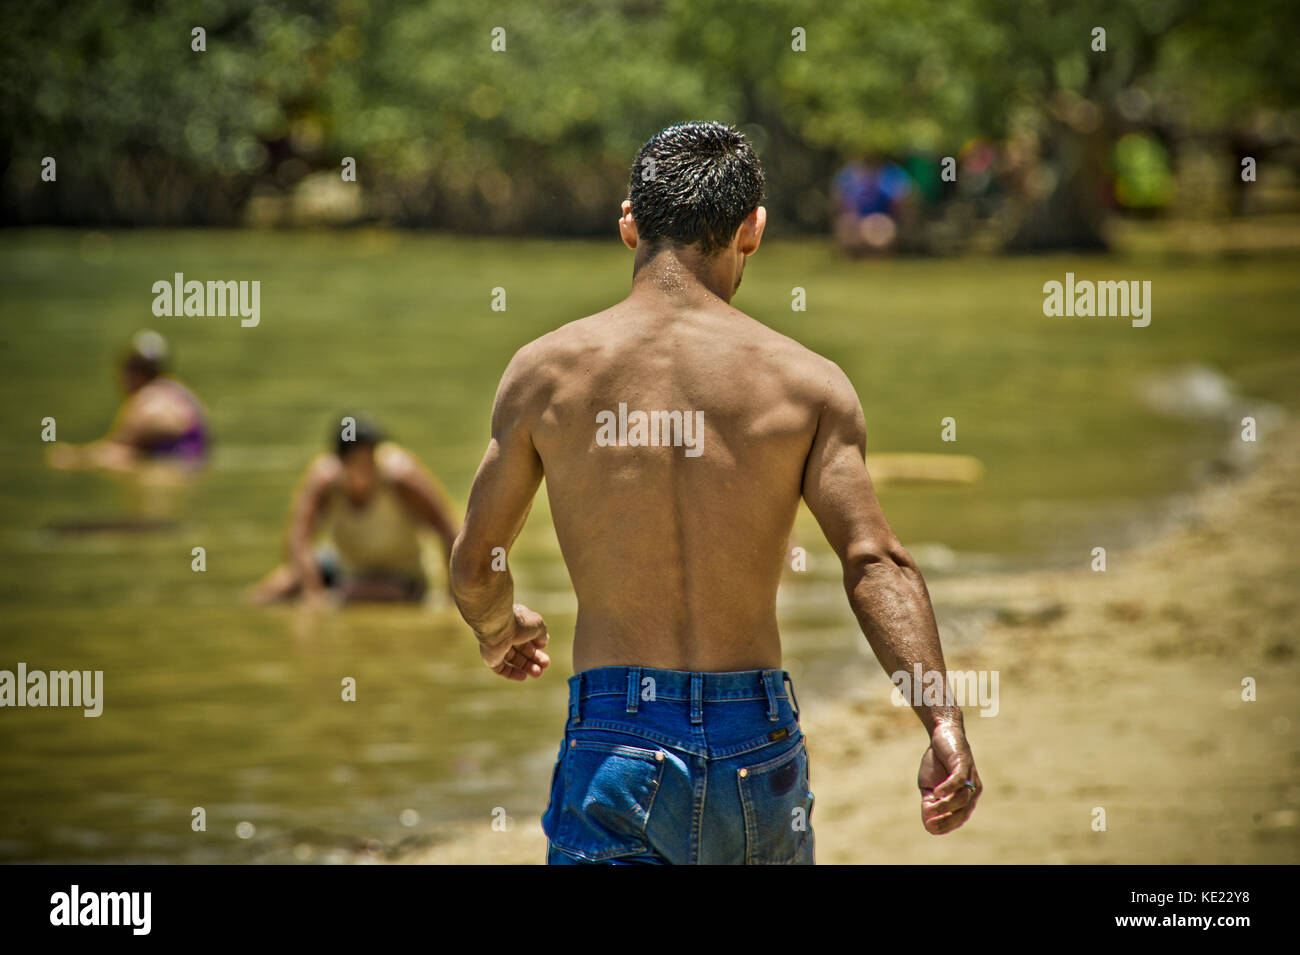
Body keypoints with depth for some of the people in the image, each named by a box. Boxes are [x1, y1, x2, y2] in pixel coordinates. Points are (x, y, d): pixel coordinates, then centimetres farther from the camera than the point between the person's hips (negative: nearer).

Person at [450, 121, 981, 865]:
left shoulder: (546, 372, 1)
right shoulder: (807, 383, 0)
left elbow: (475, 564, 9)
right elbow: (875, 562, -11)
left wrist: (500, 630, 31)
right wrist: (944, 725, -16)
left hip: (614, 744, -1)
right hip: (758, 742, 2)